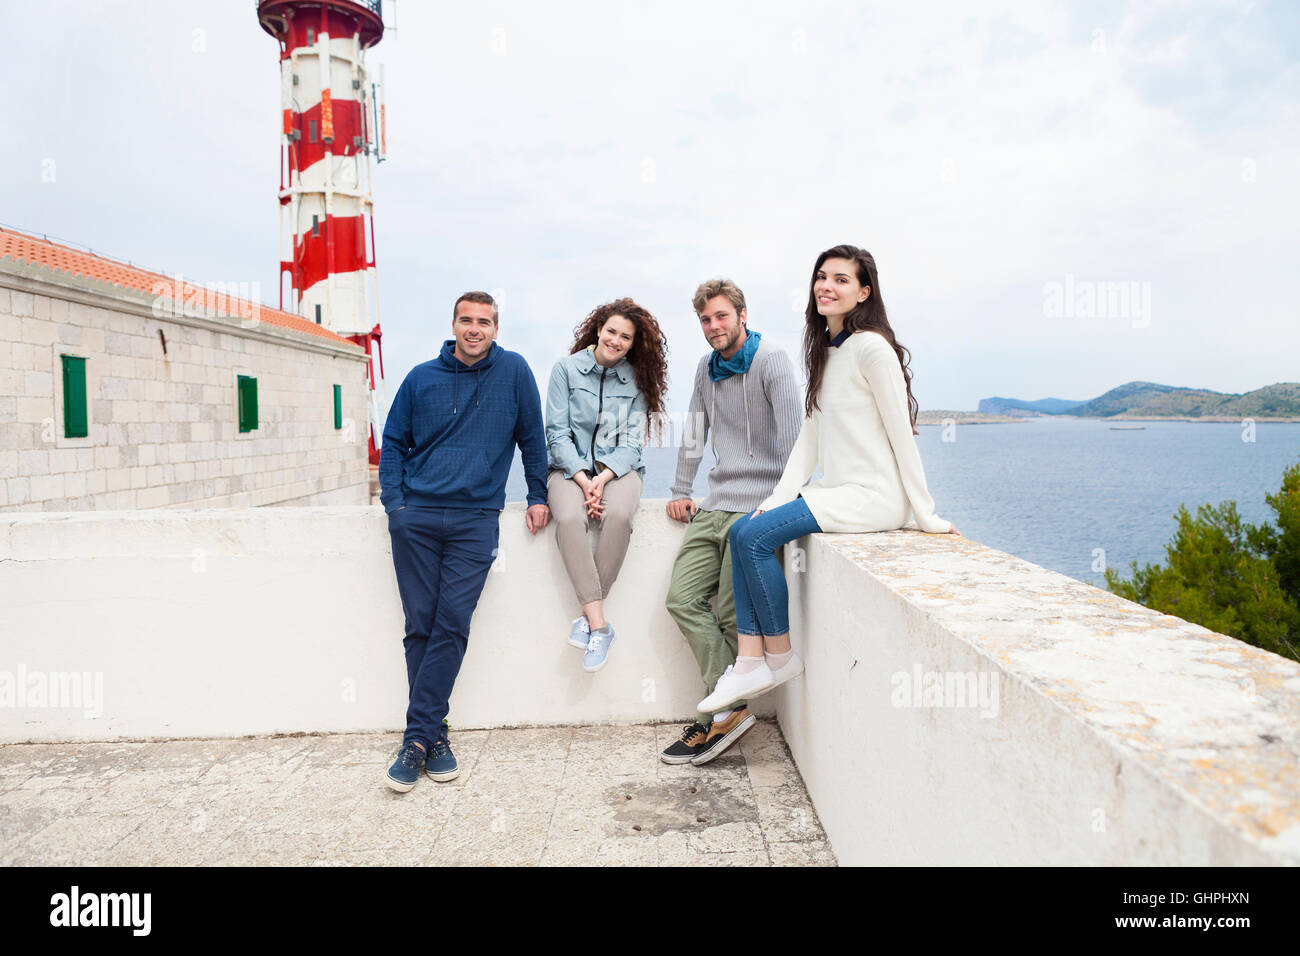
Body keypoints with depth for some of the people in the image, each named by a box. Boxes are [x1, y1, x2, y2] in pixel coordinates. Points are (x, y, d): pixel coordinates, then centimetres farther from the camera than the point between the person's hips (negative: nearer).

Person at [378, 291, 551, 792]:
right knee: (420, 626, 1)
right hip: (416, 517, 2)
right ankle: (434, 736, 11)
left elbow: (532, 438, 12)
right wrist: (394, 502, 2)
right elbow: (393, 443, 13)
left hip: (476, 519, -1)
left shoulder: (514, 371, 5)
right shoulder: (422, 378, 8)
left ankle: (418, 737, 0)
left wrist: (538, 497, 9)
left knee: (452, 625, -8)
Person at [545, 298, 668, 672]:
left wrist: (603, 478, -17)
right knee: (570, 518, -33)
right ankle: (599, 624, -30)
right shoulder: (566, 369, 2)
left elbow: (631, 442, 1)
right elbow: (557, 432, -3)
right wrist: (582, 479, -16)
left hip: (618, 468, 1)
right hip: (570, 466, -1)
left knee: (618, 515, -33)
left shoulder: (637, 380, 7)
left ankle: (587, 616, -22)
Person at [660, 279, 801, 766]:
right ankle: (730, 708, -1)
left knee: (732, 617, -7)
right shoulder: (706, 369, 16)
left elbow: (792, 434, -13)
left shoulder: (772, 360, -6)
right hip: (716, 505, 7)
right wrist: (681, 490, 19)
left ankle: (722, 712, 8)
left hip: (760, 506, -7)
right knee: (683, 598, -3)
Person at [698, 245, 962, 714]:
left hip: (874, 496, -9)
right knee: (741, 531, -3)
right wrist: (778, 499, 2)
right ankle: (750, 663, -3)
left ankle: (780, 656, 1)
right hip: (837, 491, 9)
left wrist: (925, 515, -11)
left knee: (756, 536, -17)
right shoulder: (825, 352, 15)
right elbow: (809, 435, 12)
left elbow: (901, 434, -13)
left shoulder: (871, 347, -13)